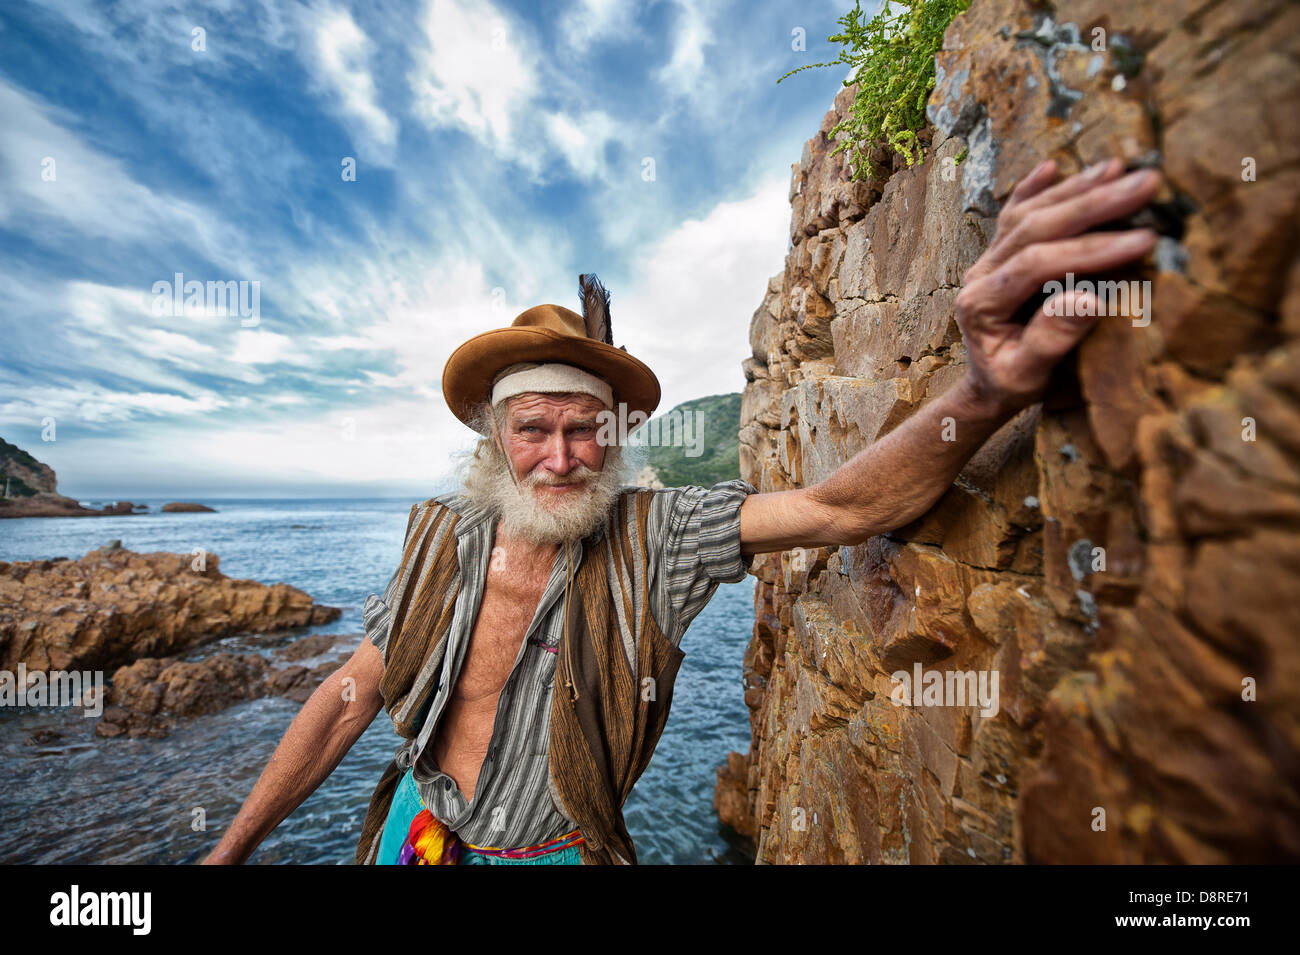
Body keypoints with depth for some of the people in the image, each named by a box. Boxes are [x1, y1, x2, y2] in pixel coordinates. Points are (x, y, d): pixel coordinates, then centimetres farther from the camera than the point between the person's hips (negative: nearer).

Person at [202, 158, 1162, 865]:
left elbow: (833, 509, -36)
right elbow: (351, 696, -5)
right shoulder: (445, 537, -16)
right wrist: (233, 847, 2)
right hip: (417, 834, 3)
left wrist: (987, 393, -52)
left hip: (561, 850, -2)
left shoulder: (652, 536, -25)